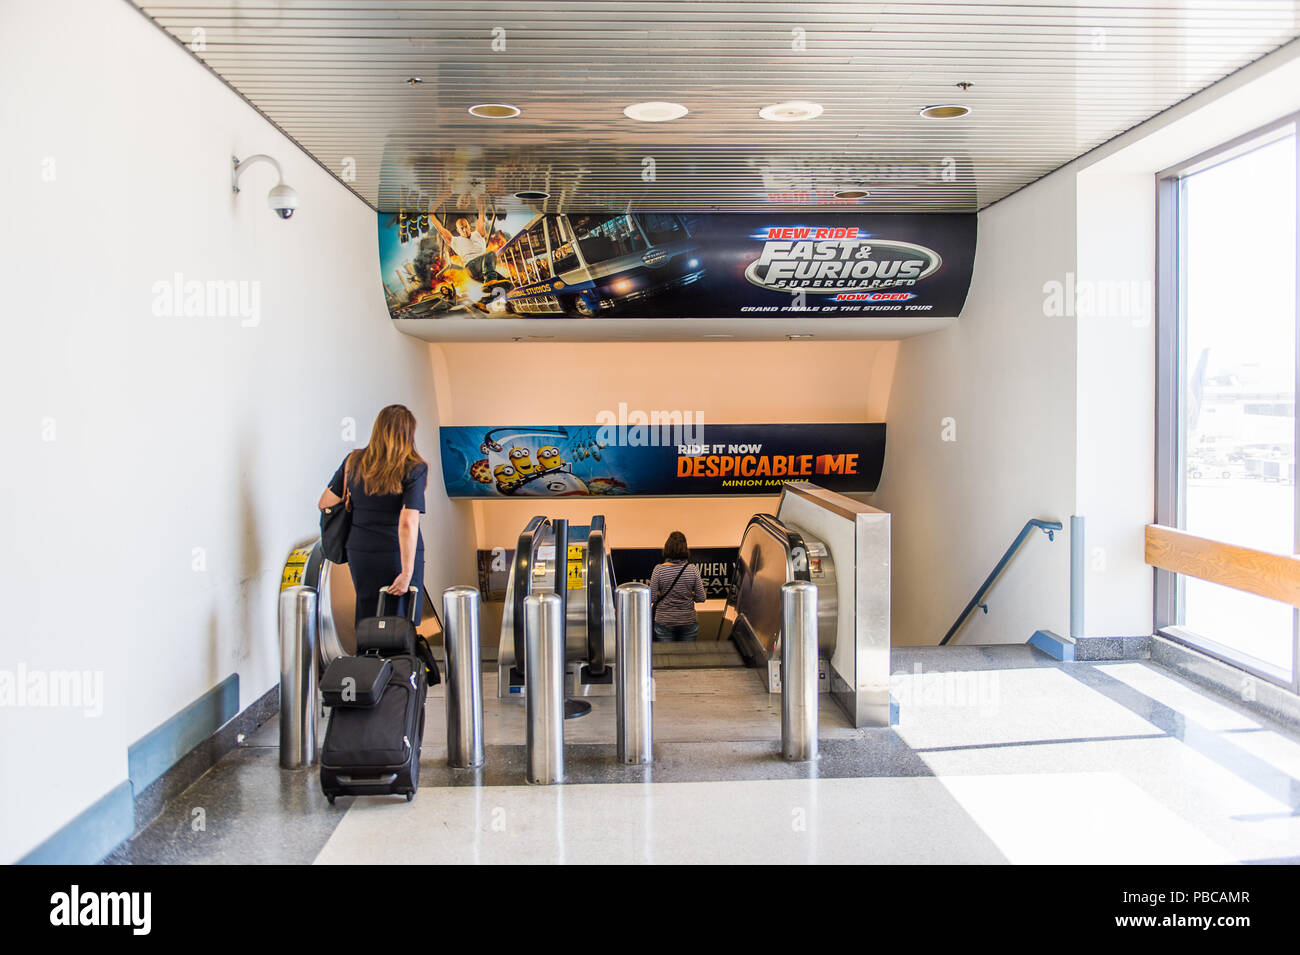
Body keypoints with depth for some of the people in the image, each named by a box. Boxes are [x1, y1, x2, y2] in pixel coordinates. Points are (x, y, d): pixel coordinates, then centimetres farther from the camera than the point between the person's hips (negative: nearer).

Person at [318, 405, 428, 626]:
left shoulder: (353, 461, 1)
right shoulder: (414, 469, -13)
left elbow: (325, 504, 5)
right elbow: (408, 523, -20)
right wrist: (407, 573, -19)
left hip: (360, 552, 4)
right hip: (398, 555, -4)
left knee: (367, 618, 16)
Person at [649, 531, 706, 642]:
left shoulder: (659, 569, -11)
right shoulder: (693, 569, -8)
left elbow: (652, 598, -7)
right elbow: (701, 598, -3)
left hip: (664, 622, -1)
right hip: (688, 621, 1)